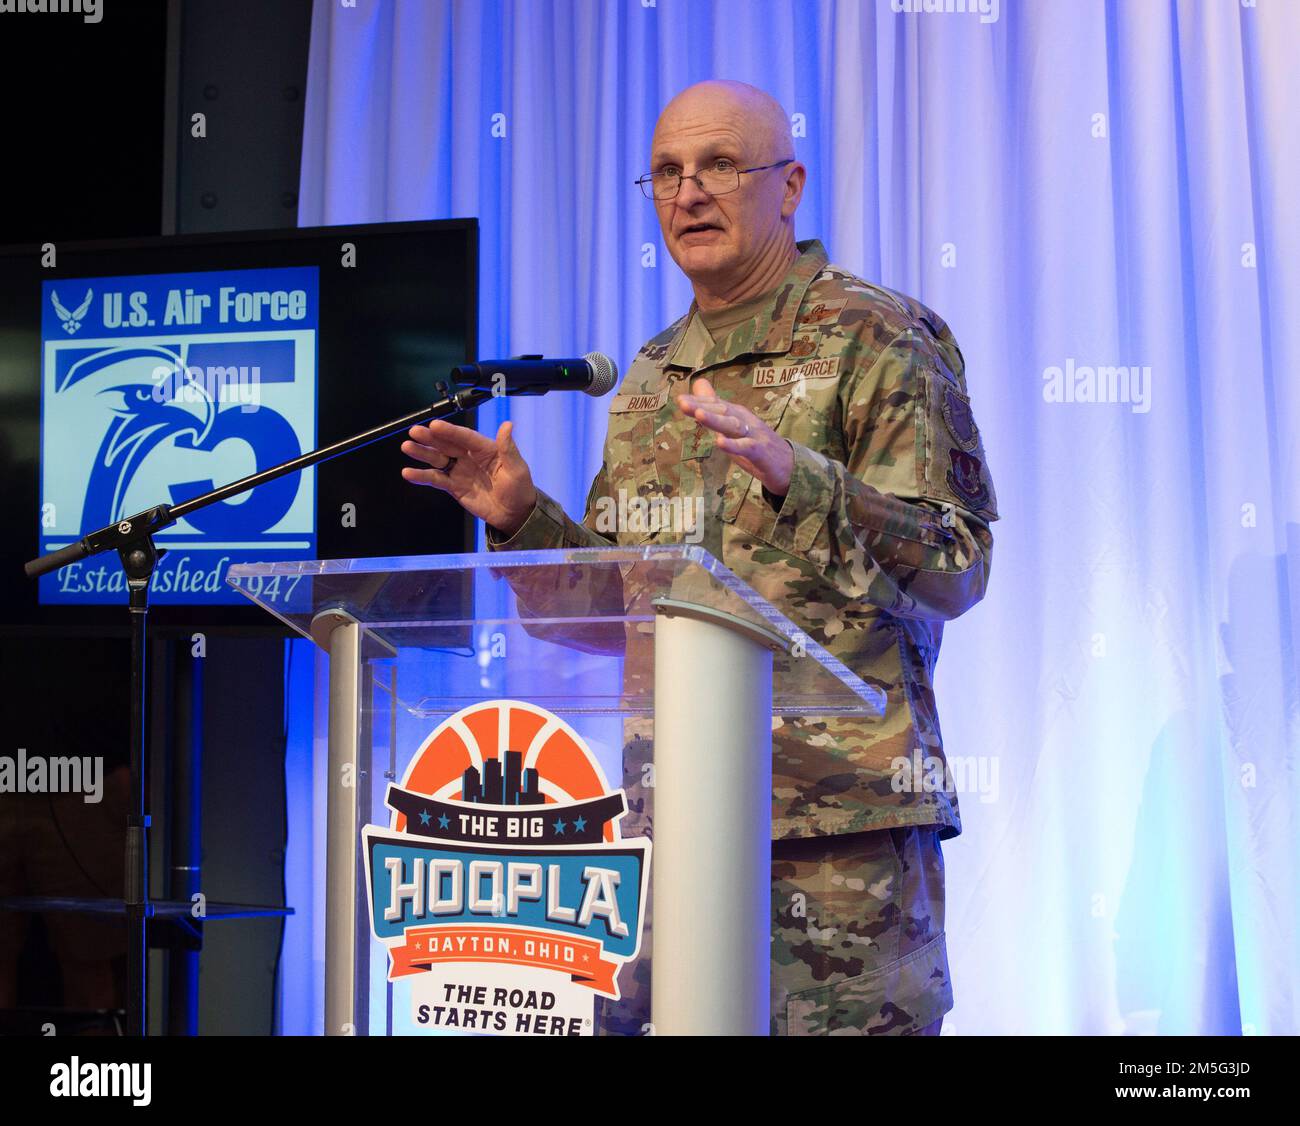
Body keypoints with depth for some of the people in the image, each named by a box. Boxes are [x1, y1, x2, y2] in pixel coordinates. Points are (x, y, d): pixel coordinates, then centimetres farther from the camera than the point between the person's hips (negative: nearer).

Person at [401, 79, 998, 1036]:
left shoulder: (881, 340, -1)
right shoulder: (652, 378, 19)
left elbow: (955, 565, -10)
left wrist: (796, 479, -24)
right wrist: (523, 522, 3)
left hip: (843, 820, -6)